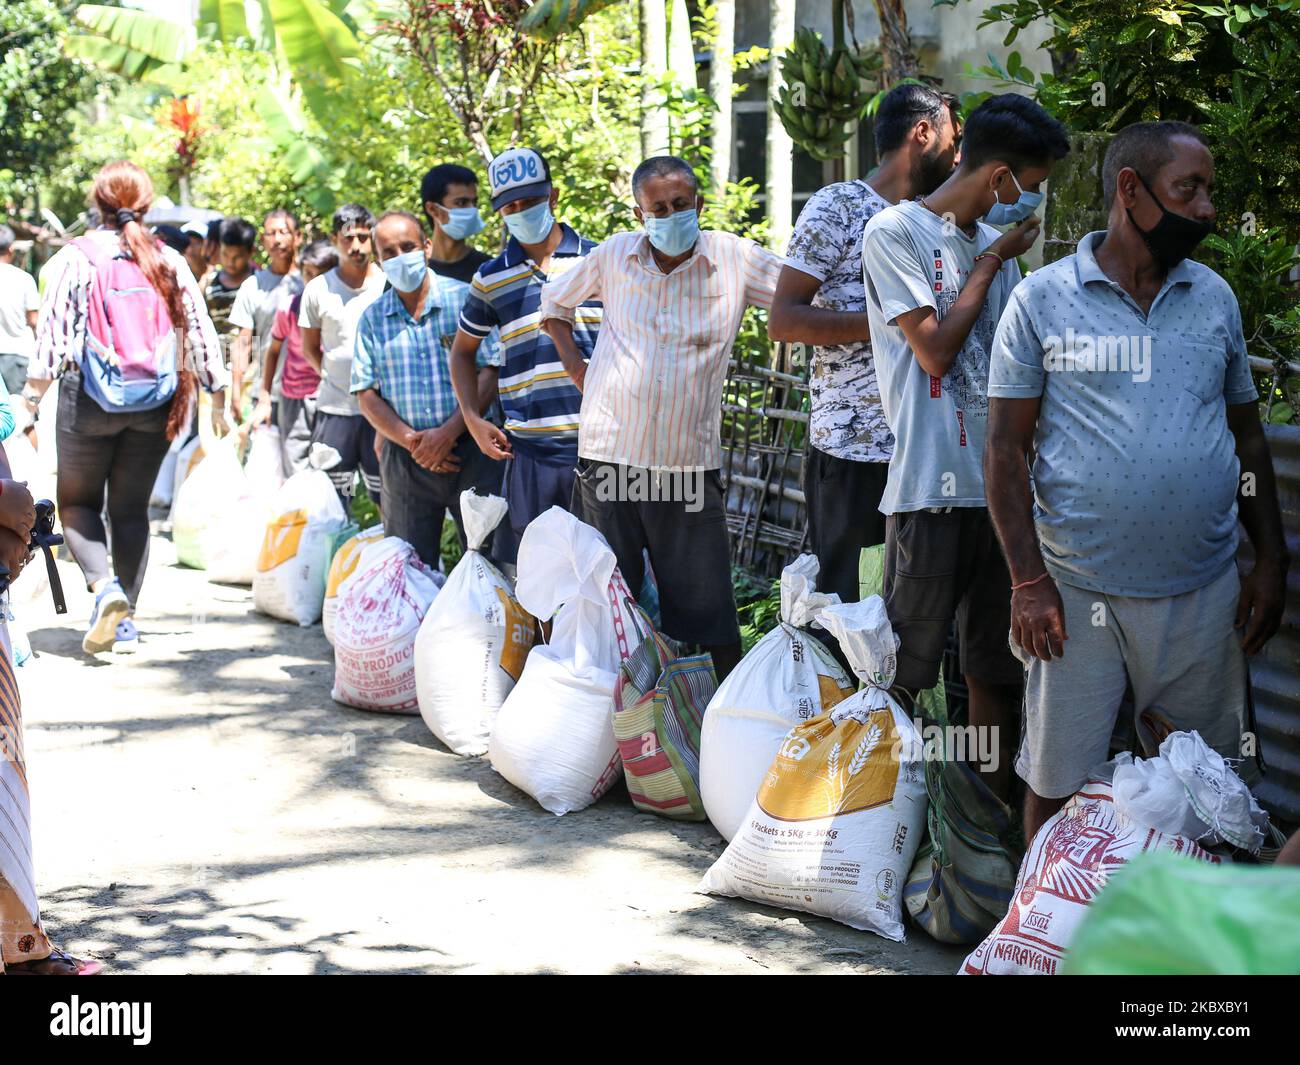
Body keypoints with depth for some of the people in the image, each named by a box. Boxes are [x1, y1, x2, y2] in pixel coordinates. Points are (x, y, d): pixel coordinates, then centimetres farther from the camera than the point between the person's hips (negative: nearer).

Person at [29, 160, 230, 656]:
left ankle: (104, 586, -14)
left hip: (88, 400, -3)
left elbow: (52, 331, -7)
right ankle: (125, 619, 10)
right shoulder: (169, 262, 3)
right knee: (131, 508, 11)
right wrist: (217, 397, 14)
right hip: (154, 406, 3)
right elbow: (199, 331, 6)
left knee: (76, 502, 11)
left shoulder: (78, 257, -5)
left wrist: (31, 400, -4)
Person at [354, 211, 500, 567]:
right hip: (404, 458, 3)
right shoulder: (372, 318, 10)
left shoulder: (465, 299, 1)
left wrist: (447, 433, -13)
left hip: (468, 448, -3)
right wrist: (410, 441, -9)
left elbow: (492, 371, -6)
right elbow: (366, 394, 6)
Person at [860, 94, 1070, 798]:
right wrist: (991, 264, -3)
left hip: (1001, 482, 7)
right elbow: (935, 349, -12)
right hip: (933, 487, -7)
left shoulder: (997, 241, 15)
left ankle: (998, 800, 23)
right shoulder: (895, 232, -5)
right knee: (904, 669, -1)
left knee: (997, 663, 13)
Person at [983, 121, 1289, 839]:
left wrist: (1271, 561, 8)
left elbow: (1247, 435, 16)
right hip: (1078, 591, -3)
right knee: (1058, 787, 2)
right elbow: (1006, 449, -2)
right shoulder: (1042, 300, -1)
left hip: (1205, 592, 3)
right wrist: (1029, 582, -10)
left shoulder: (1214, 297, 11)